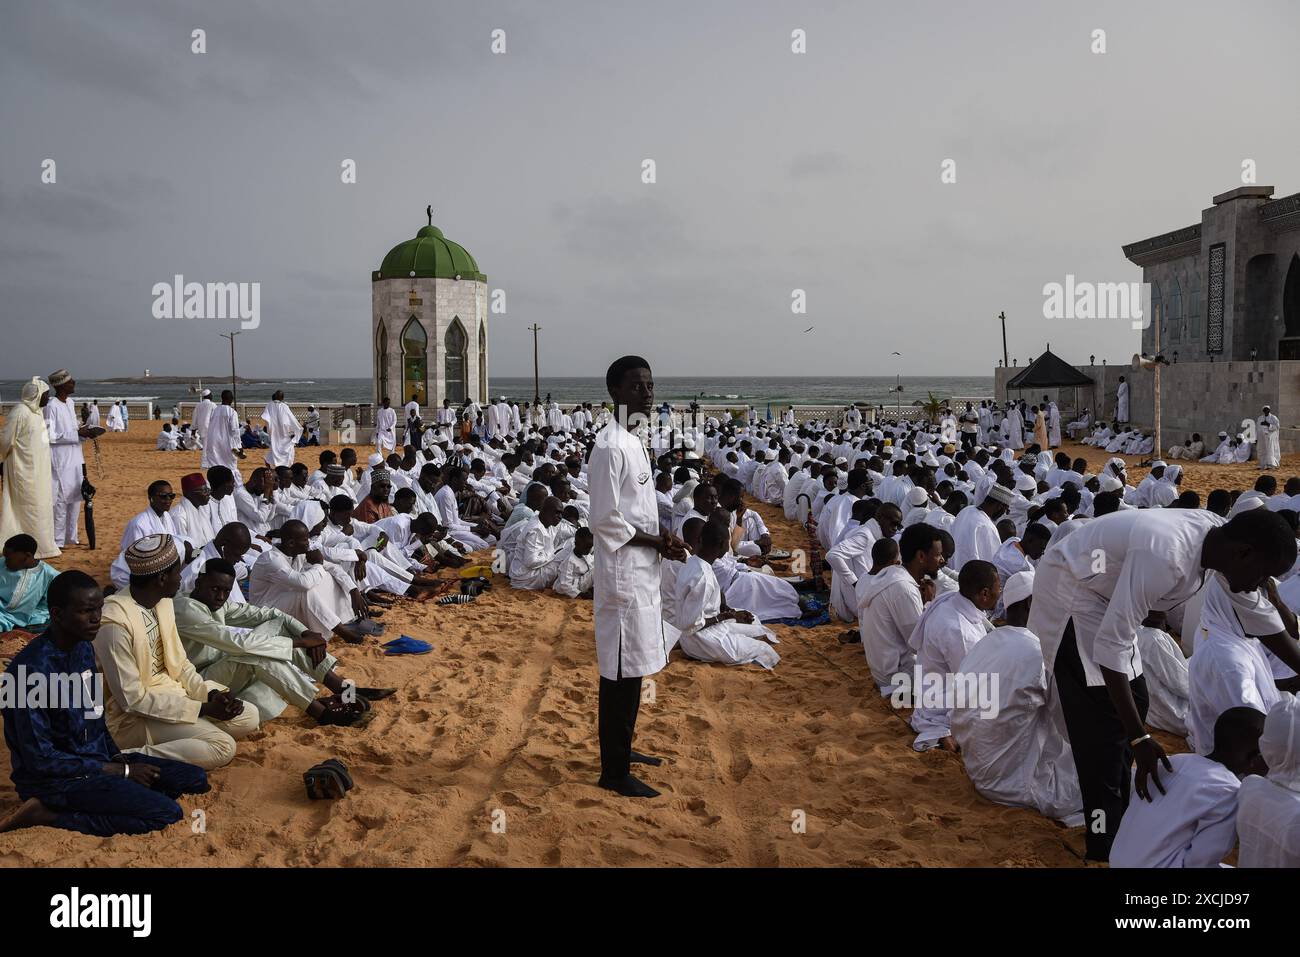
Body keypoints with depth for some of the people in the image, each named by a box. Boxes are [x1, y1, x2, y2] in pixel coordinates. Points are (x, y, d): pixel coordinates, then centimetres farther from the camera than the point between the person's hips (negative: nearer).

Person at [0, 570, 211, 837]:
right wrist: (120, 771, -16)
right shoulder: (33, 669, -23)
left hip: (97, 758, 8)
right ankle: (47, 815, -12)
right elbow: (39, 759, -21)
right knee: (167, 813, -23)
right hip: (52, 778, -8)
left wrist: (119, 757, 0)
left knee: (196, 779, 0)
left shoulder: (84, 649, 4)